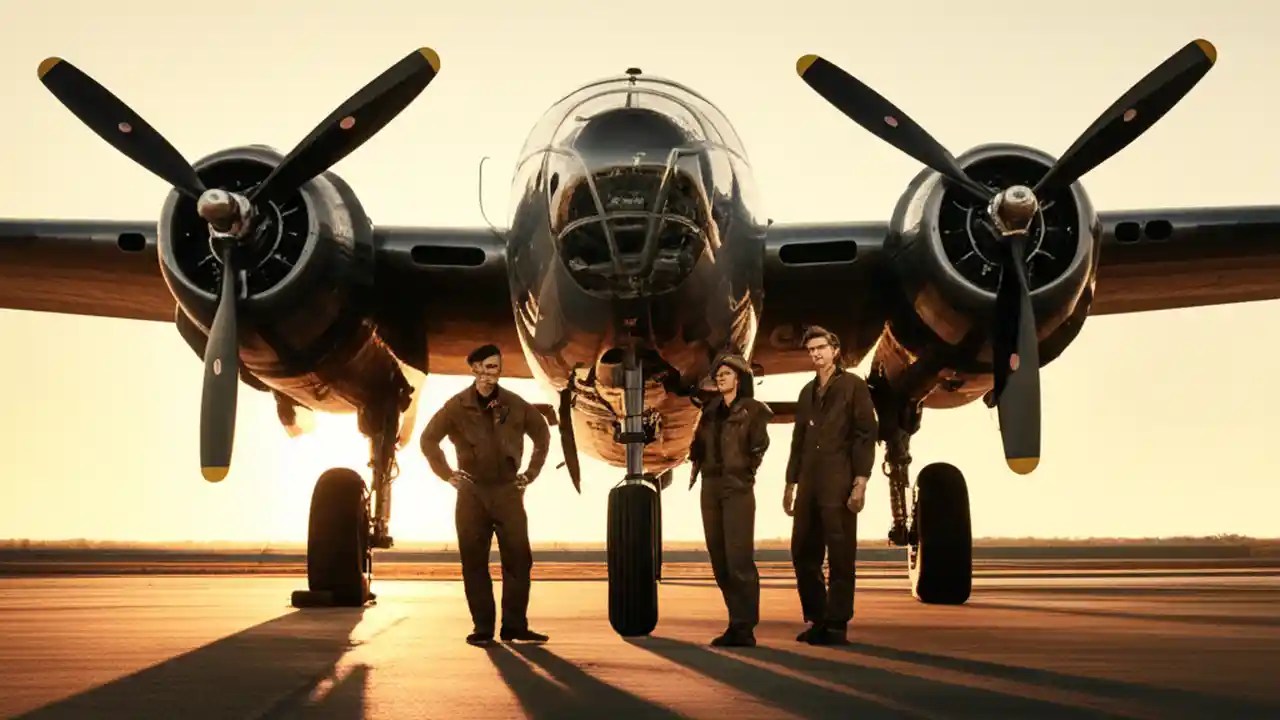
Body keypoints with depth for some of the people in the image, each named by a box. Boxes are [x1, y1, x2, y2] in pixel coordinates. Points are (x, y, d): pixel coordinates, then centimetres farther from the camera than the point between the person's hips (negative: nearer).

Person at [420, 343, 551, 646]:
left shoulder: (515, 405, 2)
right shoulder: (458, 406, -2)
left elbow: (542, 435, 16)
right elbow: (428, 439, 7)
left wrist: (530, 473, 10)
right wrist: (448, 475, 2)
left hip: (508, 491, 1)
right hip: (472, 493, -1)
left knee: (518, 559, -4)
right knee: (474, 562, 0)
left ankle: (515, 626, 3)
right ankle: (482, 629, 5)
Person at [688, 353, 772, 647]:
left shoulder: (753, 411, 0)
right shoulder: (711, 411, 17)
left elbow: (758, 449, -6)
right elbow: (699, 445, 19)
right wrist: (697, 466, 5)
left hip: (738, 488, -6)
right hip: (710, 488, 6)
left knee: (738, 559, -11)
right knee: (719, 560, 5)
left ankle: (745, 628, -8)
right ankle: (736, 621, 10)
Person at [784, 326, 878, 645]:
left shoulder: (853, 386, 1)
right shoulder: (807, 392, 18)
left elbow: (866, 435, -6)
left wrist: (860, 482, -14)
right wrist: (790, 484, 16)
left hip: (839, 485, -6)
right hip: (809, 485, 6)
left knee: (840, 556, -4)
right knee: (803, 554, 6)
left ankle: (837, 625, 0)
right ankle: (816, 620, 15)